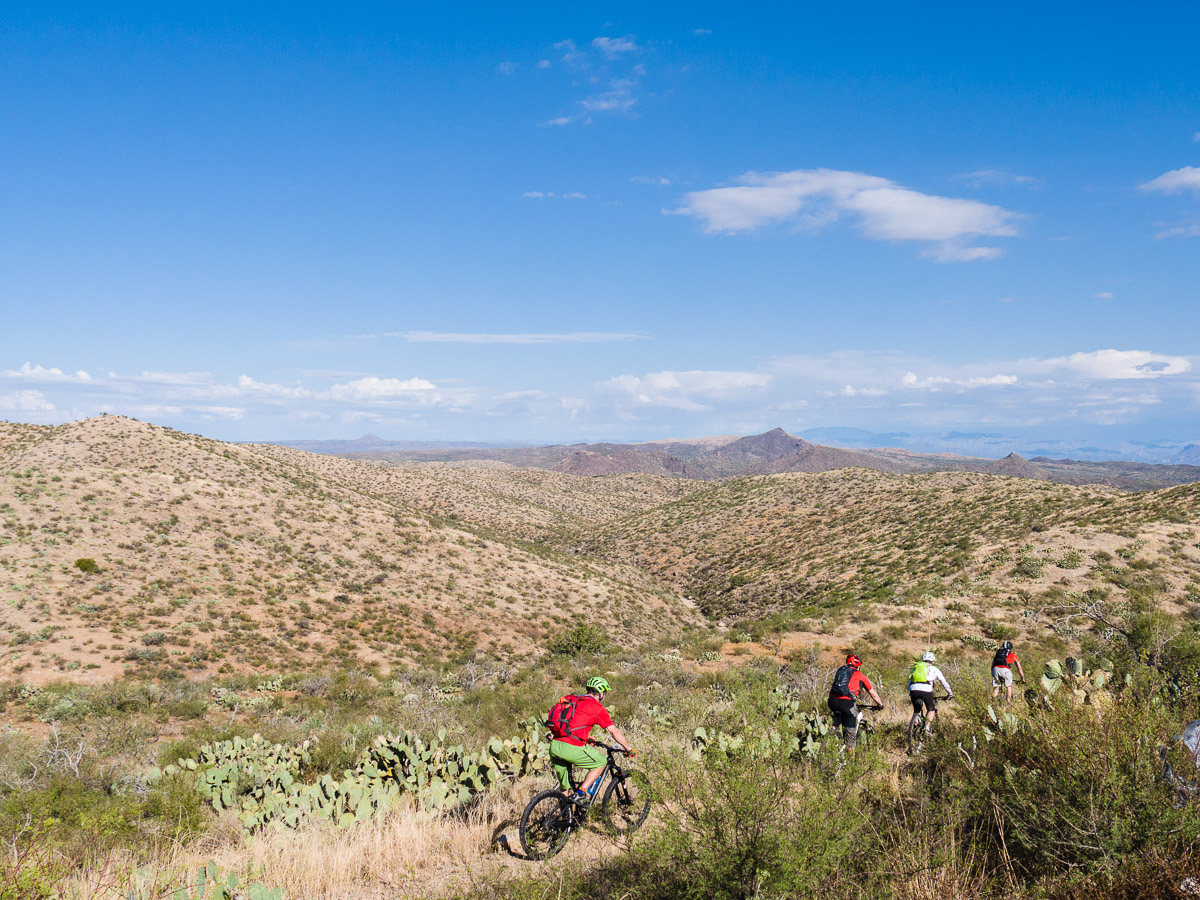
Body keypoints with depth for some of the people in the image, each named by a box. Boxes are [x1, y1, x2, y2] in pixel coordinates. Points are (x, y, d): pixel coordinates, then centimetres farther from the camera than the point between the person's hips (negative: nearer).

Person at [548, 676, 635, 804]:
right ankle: (580, 794, 6)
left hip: (554, 746, 7)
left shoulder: (573, 700, 22)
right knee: (601, 762, 15)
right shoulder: (597, 707, 4)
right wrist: (629, 749, 18)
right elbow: (614, 731, 7)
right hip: (571, 748, -7)